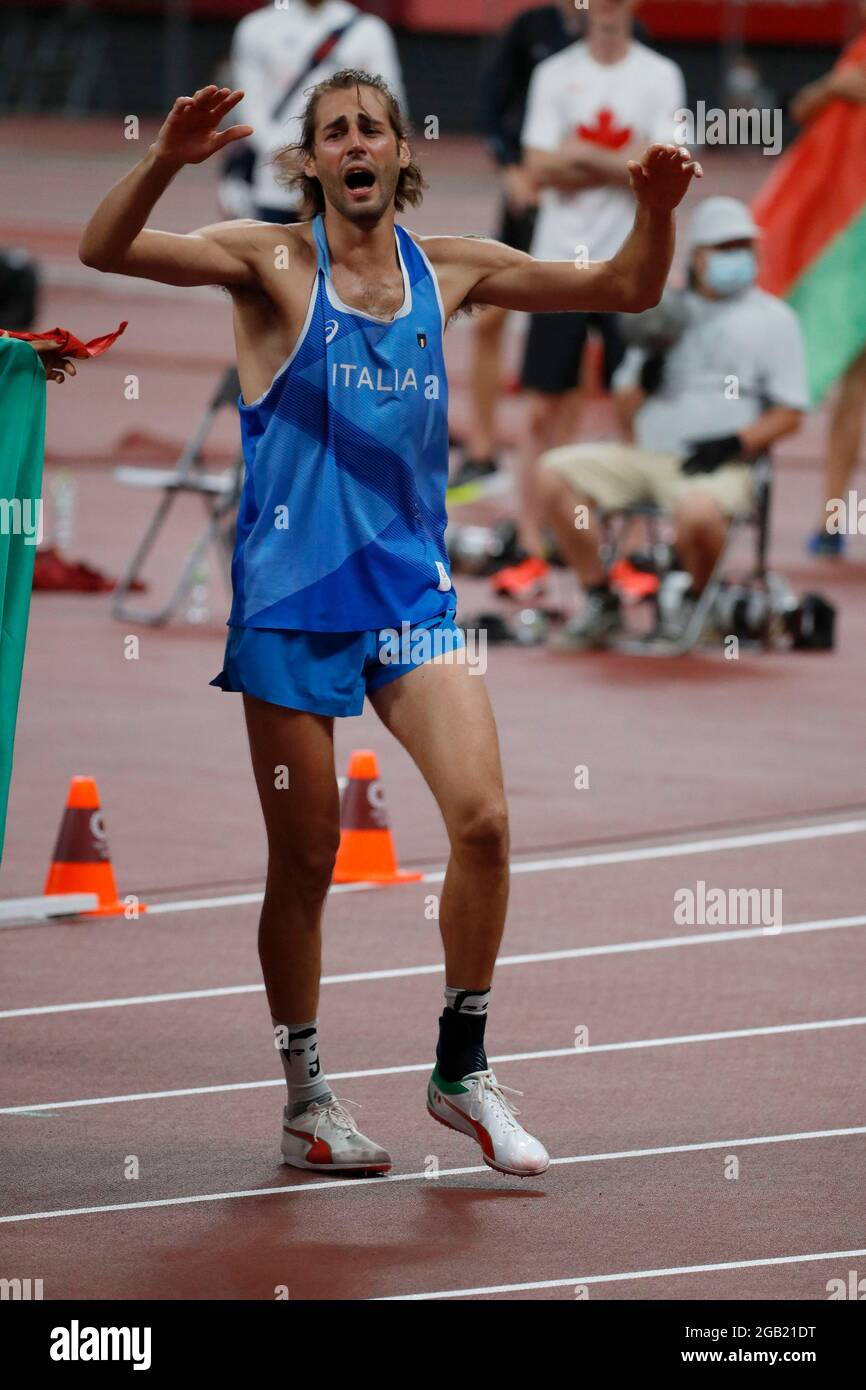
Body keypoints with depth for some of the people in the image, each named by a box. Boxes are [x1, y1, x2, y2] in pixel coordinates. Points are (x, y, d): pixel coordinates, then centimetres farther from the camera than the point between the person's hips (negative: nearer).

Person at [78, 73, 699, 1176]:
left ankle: (462, 1071, 4)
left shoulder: (448, 269, 8)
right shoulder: (275, 264, -4)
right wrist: (166, 159, -35)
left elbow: (625, 290, 13)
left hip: (411, 585, 3)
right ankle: (306, 1102, 17)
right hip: (291, 592, -3)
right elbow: (104, 251, -17)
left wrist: (656, 211, -8)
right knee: (305, 858, 1)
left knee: (482, 818, -12)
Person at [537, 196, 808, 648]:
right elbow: (627, 407, 22)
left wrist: (737, 442, -13)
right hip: (646, 454, 5)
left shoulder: (773, 319, 9)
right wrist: (646, 375, 0)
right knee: (555, 471, -14)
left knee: (696, 509, -39)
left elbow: (789, 413, 3)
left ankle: (697, 600, -7)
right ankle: (600, 602, -7)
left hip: (723, 467, -5)